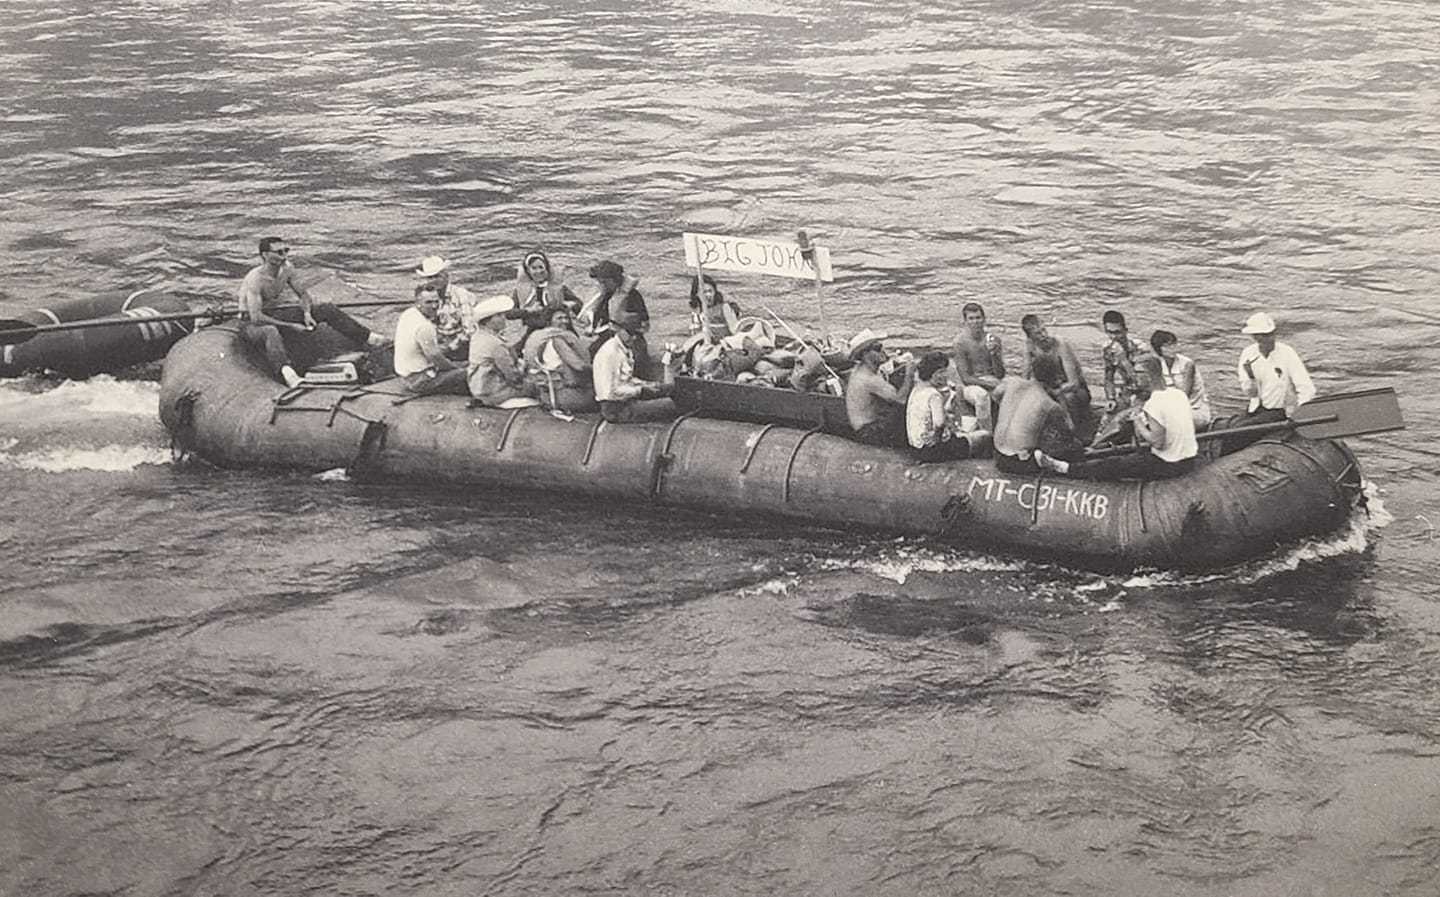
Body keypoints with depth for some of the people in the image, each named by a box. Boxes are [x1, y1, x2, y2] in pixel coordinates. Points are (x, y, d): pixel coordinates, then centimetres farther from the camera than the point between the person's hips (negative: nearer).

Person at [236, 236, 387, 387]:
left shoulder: (286, 270, -4)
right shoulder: (255, 278, -27)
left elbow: (303, 295, 9)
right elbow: (256, 318, -32)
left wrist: (307, 313, -14)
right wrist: (291, 326, -31)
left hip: (275, 314, 8)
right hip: (251, 322, -8)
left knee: (326, 309, -1)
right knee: (271, 333, -45)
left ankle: (367, 337, 1)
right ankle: (286, 372, -75)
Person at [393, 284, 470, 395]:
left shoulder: (407, 314, 5)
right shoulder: (423, 326, -25)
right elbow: (434, 357, -20)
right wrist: (456, 367, -3)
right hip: (419, 380, -10)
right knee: (465, 374, -12)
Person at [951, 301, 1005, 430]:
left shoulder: (993, 339, 5)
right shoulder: (961, 342, -4)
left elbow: (1000, 375, 2)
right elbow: (965, 378, -7)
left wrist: (994, 353, -13)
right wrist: (987, 383, -19)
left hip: (992, 382, 3)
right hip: (971, 385, -3)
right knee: (981, 395, -38)